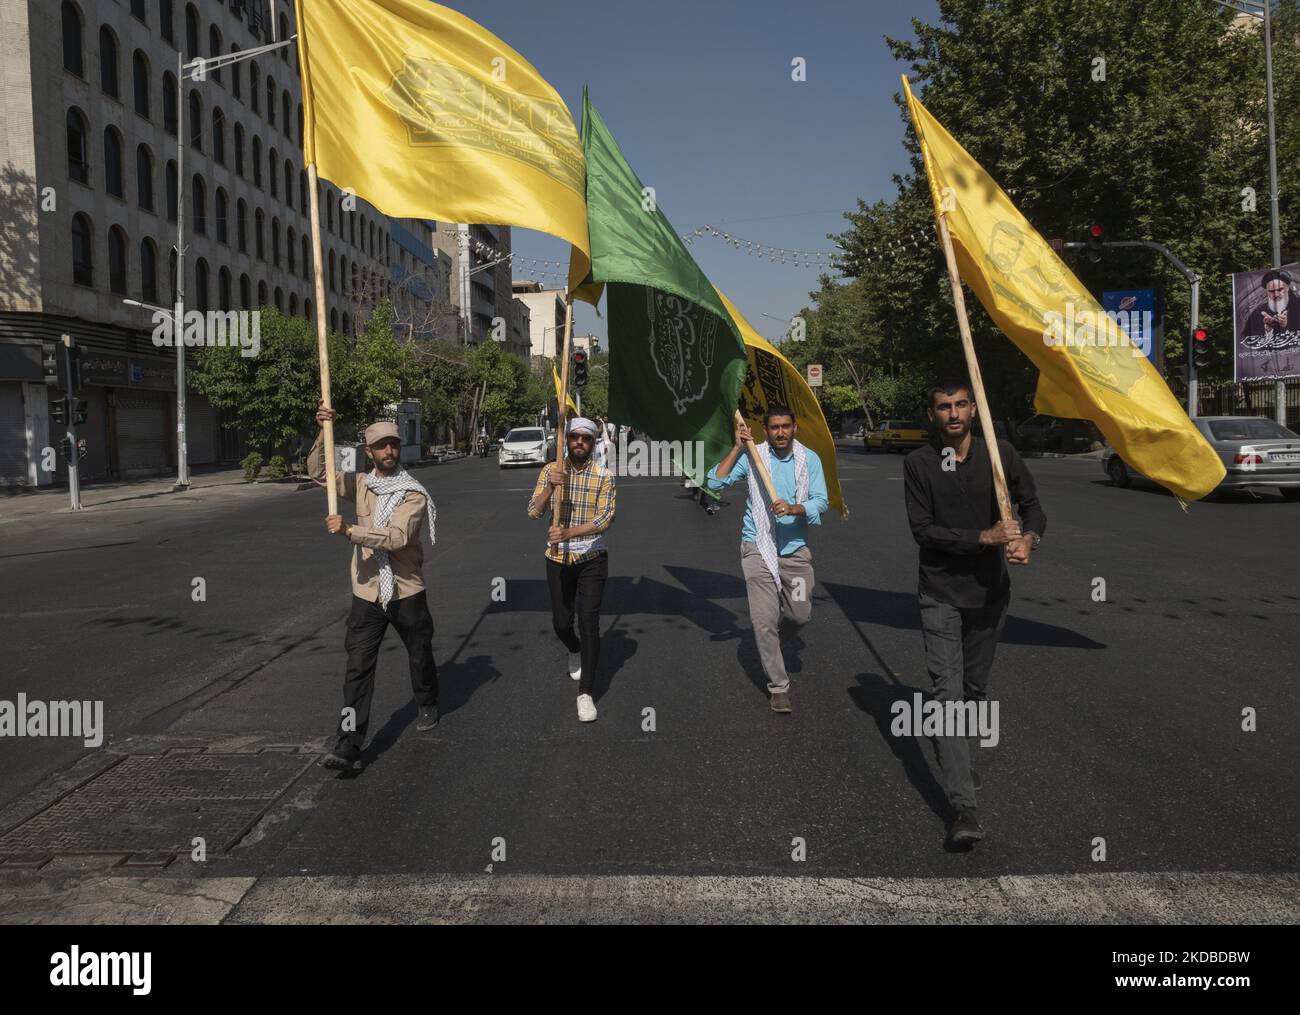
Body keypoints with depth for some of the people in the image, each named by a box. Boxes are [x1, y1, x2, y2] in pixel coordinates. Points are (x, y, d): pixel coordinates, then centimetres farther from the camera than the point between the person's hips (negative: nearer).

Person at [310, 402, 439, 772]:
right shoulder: (361, 484, 4)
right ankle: (348, 744, -6)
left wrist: (349, 531, -30)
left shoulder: (414, 495, -11)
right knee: (358, 667, -5)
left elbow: (397, 537, -24)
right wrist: (324, 433, -15)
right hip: (367, 593, 2)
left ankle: (428, 705, 46)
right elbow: (317, 471, -1)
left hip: (406, 591, -2)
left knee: (420, 656, 18)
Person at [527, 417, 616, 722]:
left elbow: (605, 520, -17)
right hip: (558, 559, 2)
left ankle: (585, 693, 1)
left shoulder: (604, 476, -8)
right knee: (561, 622, 12)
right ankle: (575, 651, 48)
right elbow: (533, 512, -9)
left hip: (592, 560, -2)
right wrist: (551, 486, -26)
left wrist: (569, 532, -31)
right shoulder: (550, 470, -1)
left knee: (589, 623, -7)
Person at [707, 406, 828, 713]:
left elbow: (820, 501, -6)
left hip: (795, 549, 2)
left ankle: (770, 645, 44)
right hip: (758, 548, -2)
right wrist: (737, 448, -15)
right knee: (765, 620, -5)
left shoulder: (809, 459, 0)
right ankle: (778, 686, 7)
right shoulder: (752, 456, -5)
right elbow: (715, 482, -12)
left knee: (800, 615, 12)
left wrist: (794, 509, -25)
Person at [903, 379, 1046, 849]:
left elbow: (1033, 506, 4)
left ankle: (957, 760, 43)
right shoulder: (919, 463, -6)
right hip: (940, 594, -3)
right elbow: (922, 530, -12)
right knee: (948, 694, -11)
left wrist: (1028, 538, -19)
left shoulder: (1000, 454, 0)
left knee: (975, 688, 17)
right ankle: (964, 808, -14)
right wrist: (984, 537, -22)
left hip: (990, 591, 3)